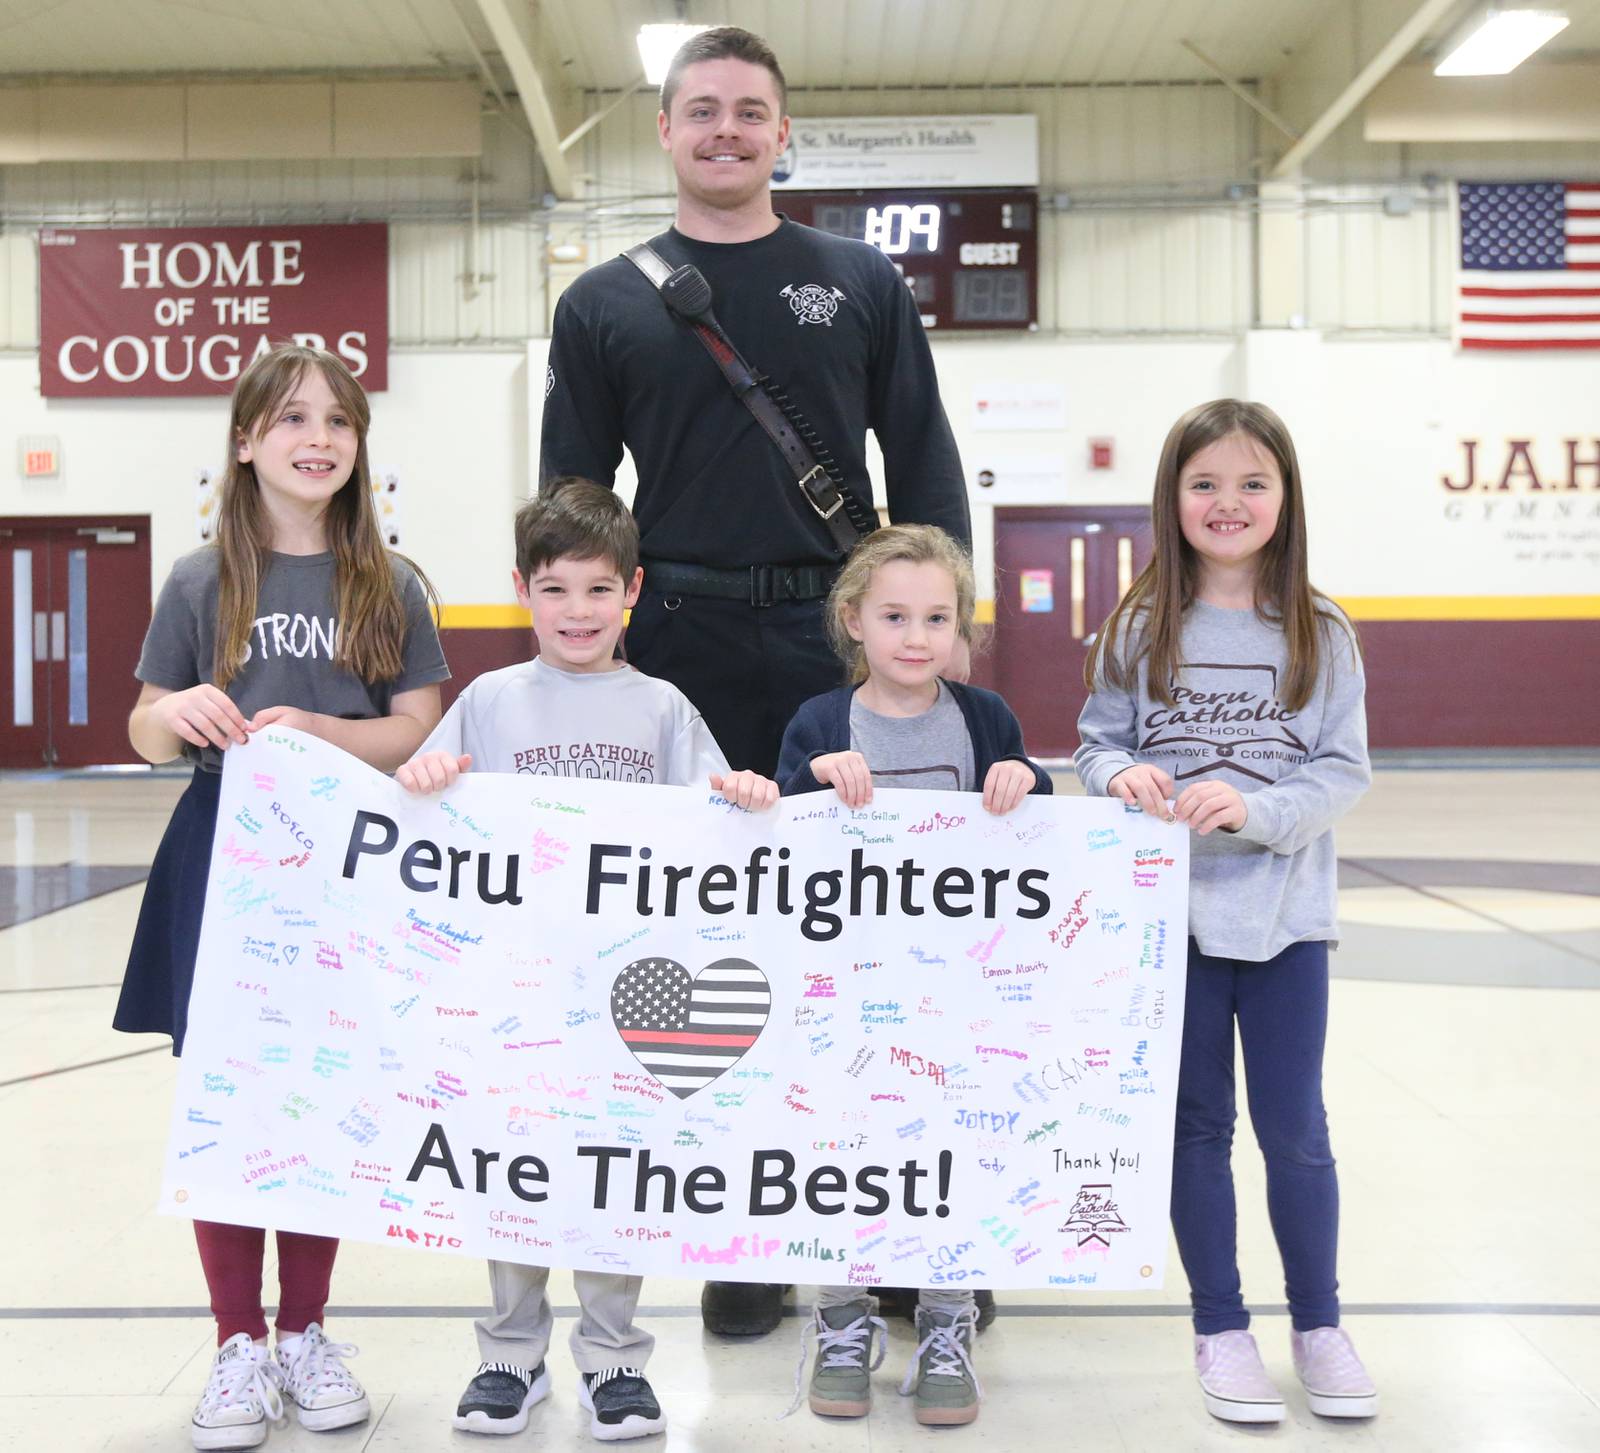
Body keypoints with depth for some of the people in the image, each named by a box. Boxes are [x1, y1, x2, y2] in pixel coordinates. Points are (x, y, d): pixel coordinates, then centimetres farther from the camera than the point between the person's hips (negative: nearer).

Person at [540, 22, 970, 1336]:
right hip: (679, 652, 0)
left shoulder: (863, 284, 11)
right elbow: (570, 507, 10)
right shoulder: (604, 306, 9)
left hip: (843, 644, 0)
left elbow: (924, 464, 9)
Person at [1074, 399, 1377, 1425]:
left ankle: (1318, 1323, 26)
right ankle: (1221, 1328, 25)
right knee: (1198, 1126, 10)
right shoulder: (1140, 629, -1)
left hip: (1284, 914, 0)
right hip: (1170, 909, 1)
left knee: (1294, 1127, 7)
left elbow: (1345, 771, -4)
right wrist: (1123, 775, -18)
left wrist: (1253, 809, -19)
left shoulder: (1322, 635, -2)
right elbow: (1098, 743, 4)